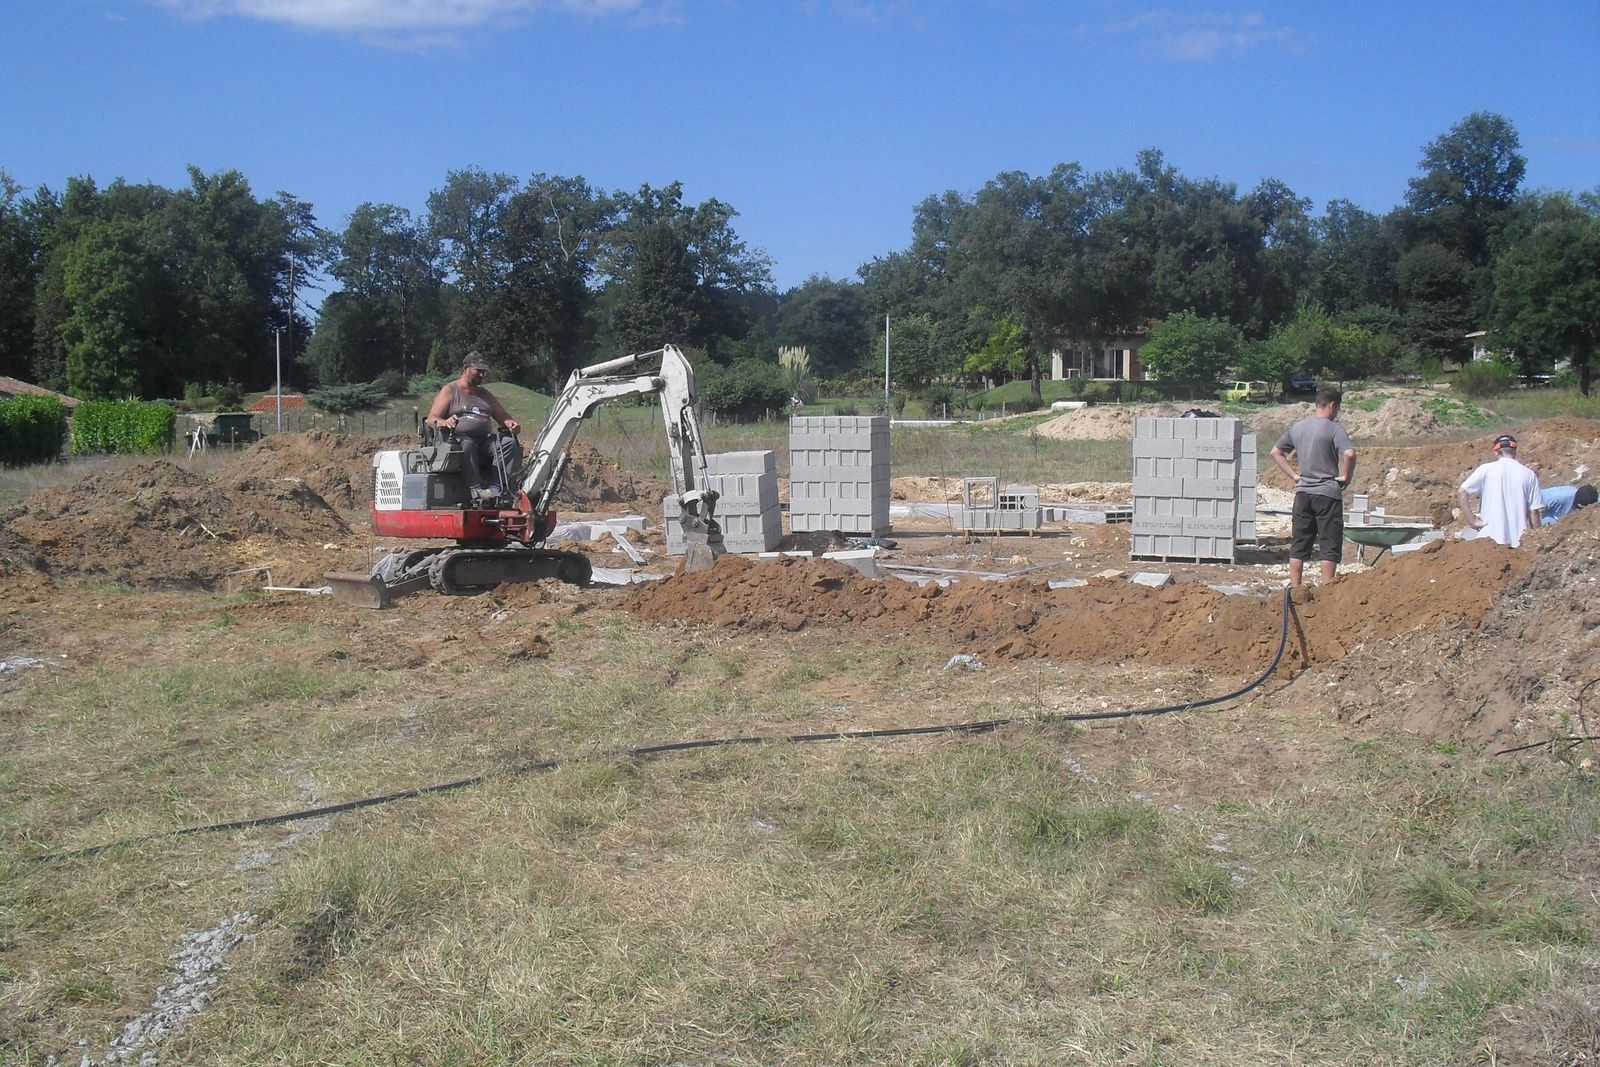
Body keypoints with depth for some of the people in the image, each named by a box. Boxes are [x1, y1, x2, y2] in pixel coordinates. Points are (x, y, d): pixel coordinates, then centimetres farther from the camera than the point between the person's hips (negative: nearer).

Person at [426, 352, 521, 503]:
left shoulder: (485, 394, 27)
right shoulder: (449, 390, 9)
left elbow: (503, 417, 25)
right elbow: (431, 419, -1)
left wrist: (512, 424, -1)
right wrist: (445, 422, -26)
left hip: (484, 439, 5)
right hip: (457, 438, -5)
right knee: (468, 445, -40)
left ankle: (496, 489, -39)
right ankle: (476, 488, -48)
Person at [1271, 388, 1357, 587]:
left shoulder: (1297, 427, 9)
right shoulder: (1334, 428, -10)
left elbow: (1276, 452, 16)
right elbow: (1349, 454, -24)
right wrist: (1346, 477, -9)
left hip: (1302, 492, 5)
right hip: (1328, 492, -5)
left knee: (1298, 544, 10)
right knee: (1329, 544, 1)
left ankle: (1294, 588, 11)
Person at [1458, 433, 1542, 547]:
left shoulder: (1486, 469, 0)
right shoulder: (1529, 475, 5)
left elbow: (1463, 492, -6)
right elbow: (1534, 512, 3)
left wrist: (1473, 521, -3)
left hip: (1491, 537, -2)